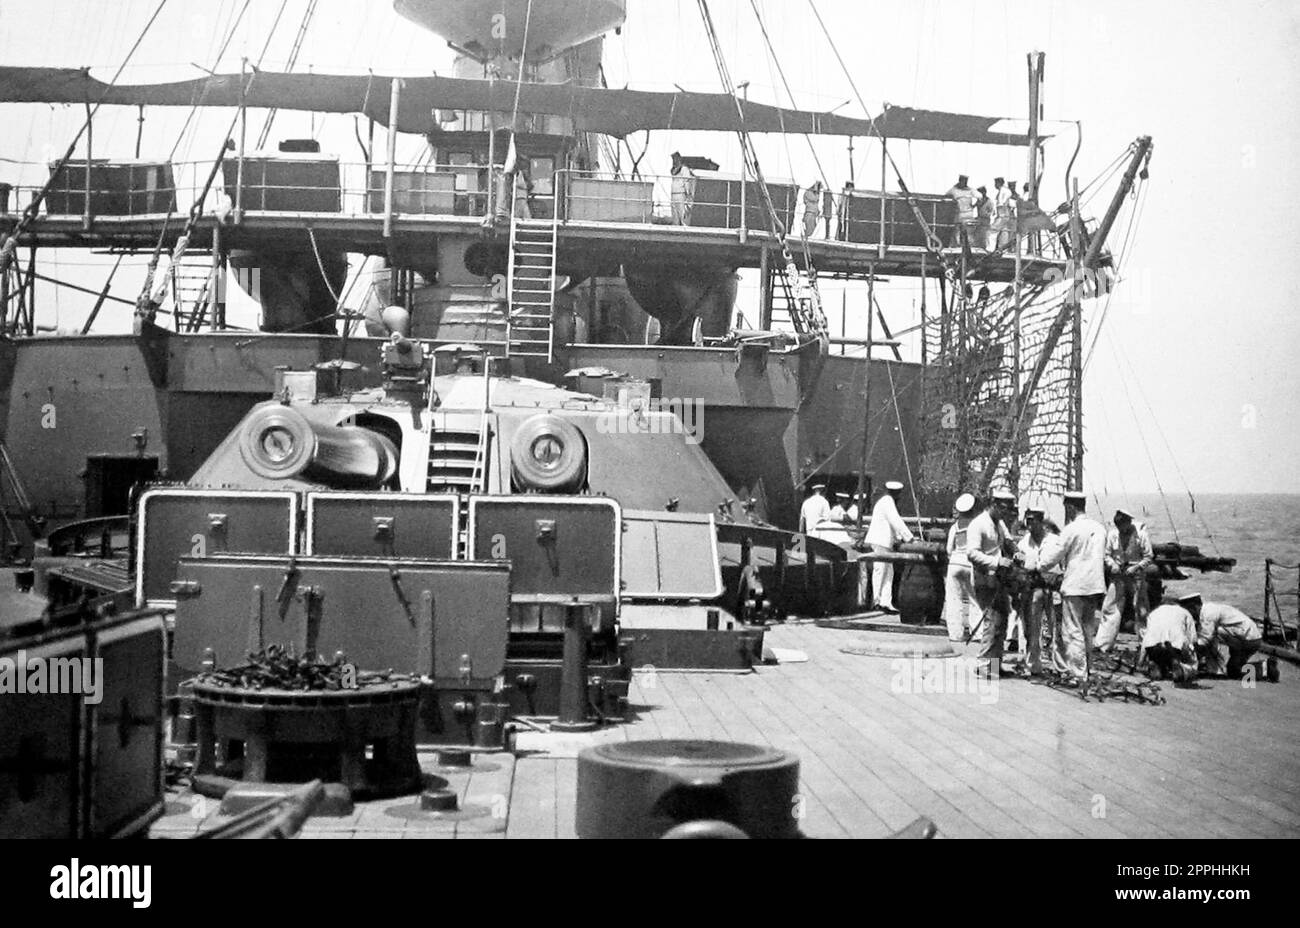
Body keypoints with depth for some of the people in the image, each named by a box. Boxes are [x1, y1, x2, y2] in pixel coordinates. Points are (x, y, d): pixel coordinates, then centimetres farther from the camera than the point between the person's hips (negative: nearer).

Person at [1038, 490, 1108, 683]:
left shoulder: (1072, 529, -12)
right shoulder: (1099, 528, 10)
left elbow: (1054, 557, -8)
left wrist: (1039, 565, 12)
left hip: (1075, 587, -7)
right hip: (1095, 585, 7)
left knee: (1073, 632, -2)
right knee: (1087, 630, 15)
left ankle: (1077, 675, -3)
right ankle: (1086, 668, 22)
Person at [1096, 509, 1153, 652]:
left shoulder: (1140, 534, -10)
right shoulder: (1112, 534, -2)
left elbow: (1148, 557, -5)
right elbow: (1107, 554, 7)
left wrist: (1136, 567, -18)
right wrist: (1112, 565, -12)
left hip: (1136, 577, -2)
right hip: (1118, 576, 2)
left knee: (1141, 611, 3)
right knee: (1110, 608, -1)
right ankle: (1103, 644, 2)